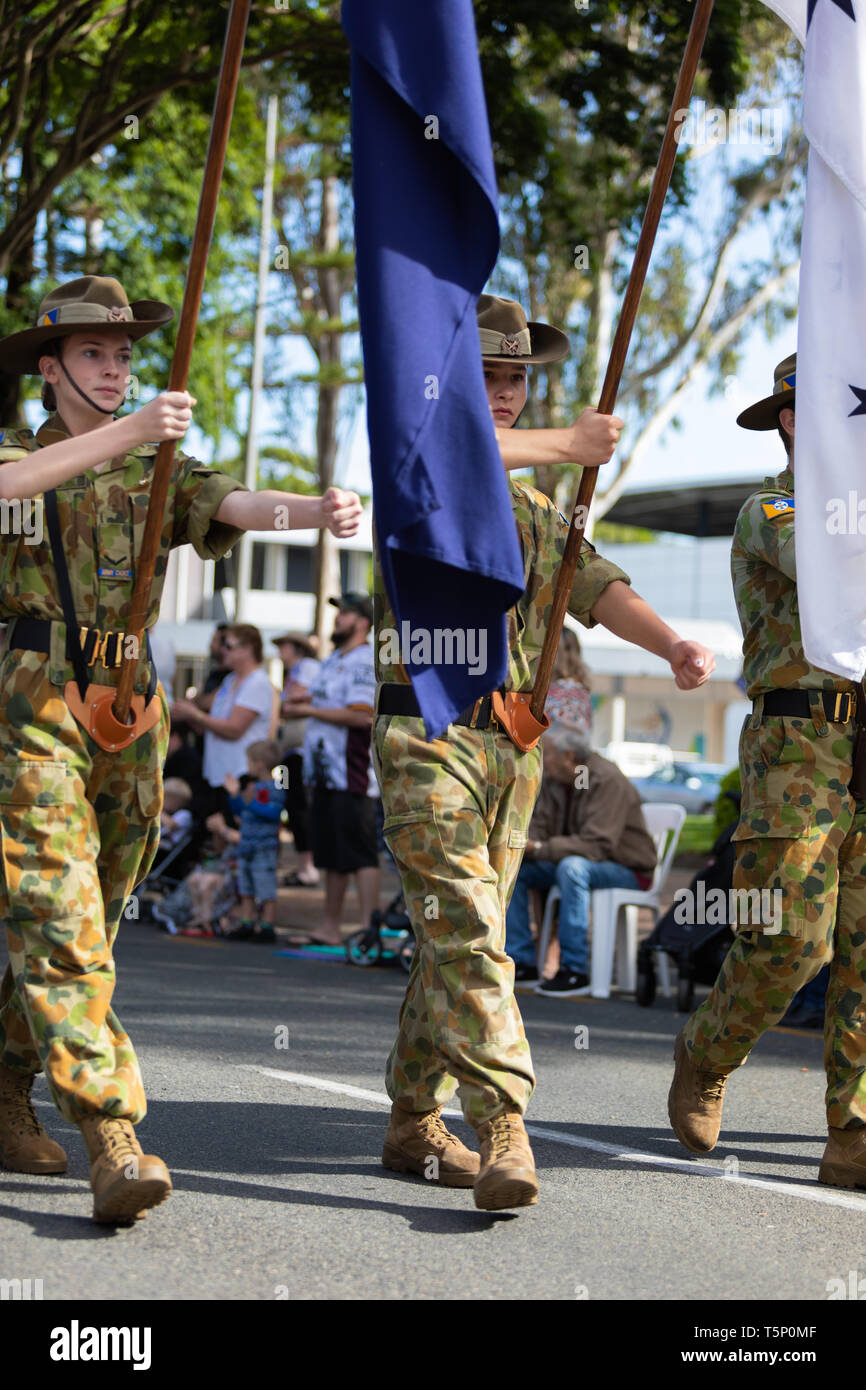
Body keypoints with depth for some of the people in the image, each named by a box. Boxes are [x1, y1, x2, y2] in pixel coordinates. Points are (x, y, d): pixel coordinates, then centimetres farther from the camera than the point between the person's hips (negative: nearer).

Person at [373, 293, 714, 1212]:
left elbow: (594, 584, 5)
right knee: (465, 934, -16)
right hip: (427, 736, -7)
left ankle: (413, 1125, 21)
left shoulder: (531, 508, 20)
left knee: (459, 938, 11)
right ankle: (503, 1134, -23)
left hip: (511, 748, 7)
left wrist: (670, 644, -14)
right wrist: (570, 443, -19)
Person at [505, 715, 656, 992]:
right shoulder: (552, 779, 0)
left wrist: (540, 848, -33)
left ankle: (575, 971, -33)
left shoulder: (607, 781, -22)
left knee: (573, 866, -37)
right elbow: (539, 826, 4)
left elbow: (597, 845, -30)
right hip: (572, 861, 8)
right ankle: (521, 961, -2)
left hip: (628, 870, -8)